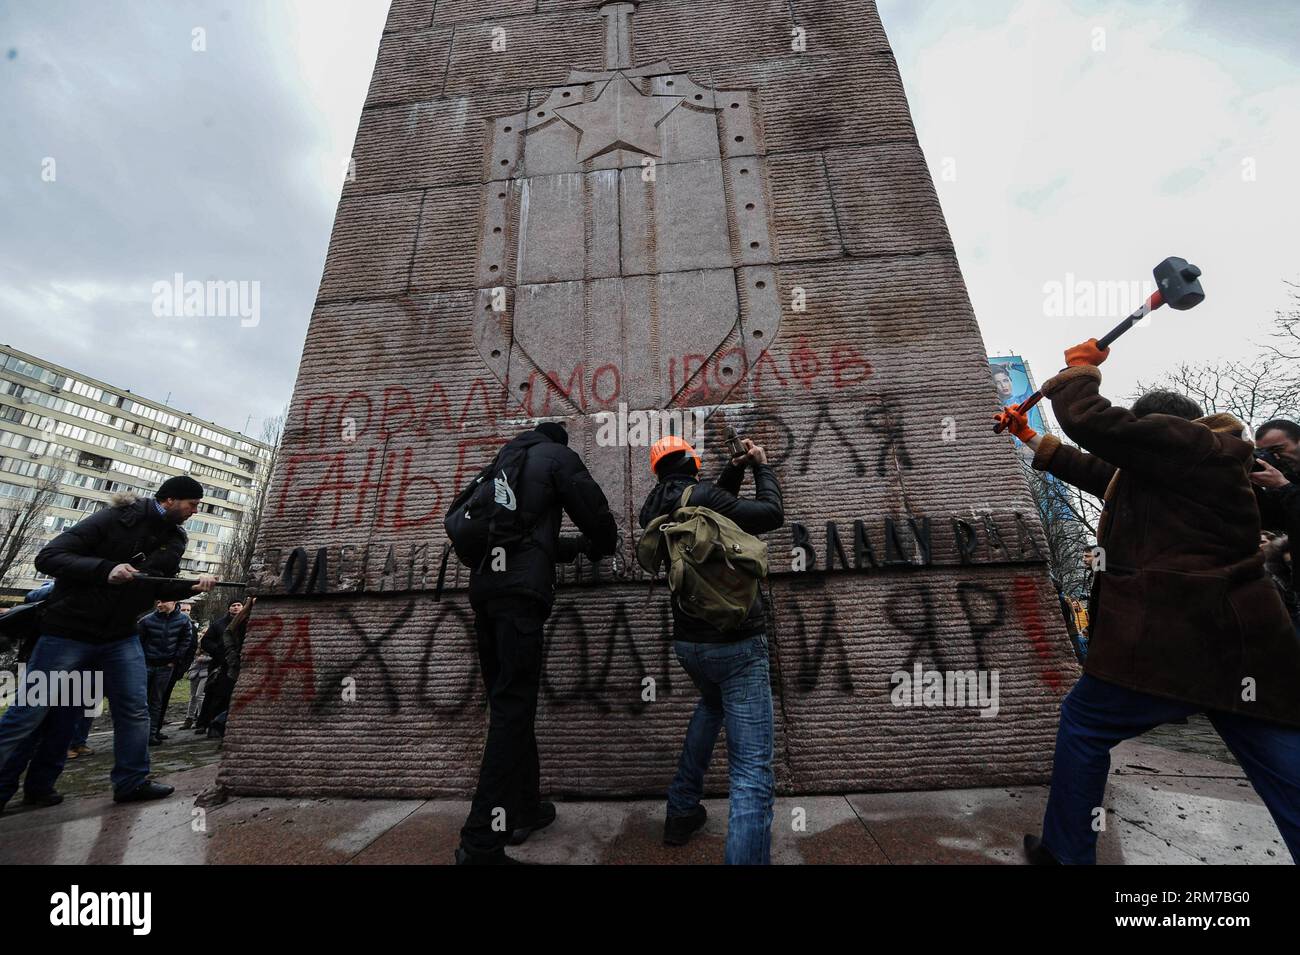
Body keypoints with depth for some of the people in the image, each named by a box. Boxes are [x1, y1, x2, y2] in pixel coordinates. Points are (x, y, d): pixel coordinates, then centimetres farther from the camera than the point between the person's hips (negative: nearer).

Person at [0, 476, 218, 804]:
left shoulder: (174, 538, 3)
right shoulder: (115, 518, -17)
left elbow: (161, 589, 9)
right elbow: (48, 557, -20)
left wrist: (193, 585, -11)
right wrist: (105, 568, -34)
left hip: (121, 638, 6)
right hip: (68, 632, -5)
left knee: (135, 711, 5)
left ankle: (132, 782, 17)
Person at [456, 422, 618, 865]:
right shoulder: (558, 456, 7)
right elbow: (596, 514, 2)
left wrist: (576, 545, 34)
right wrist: (600, 547, 24)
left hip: (484, 587, 8)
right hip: (520, 590, -7)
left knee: (508, 704, 12)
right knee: (512, 708, -6)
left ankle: (523, 808, 23)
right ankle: (481, 842, -5)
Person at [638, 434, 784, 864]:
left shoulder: (655, 509, 4)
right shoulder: (701, 495, -17)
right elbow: (772, 514, -9)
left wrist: (734, 471, 13)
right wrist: (762, 467, 5)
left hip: (688, 641, 8)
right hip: (735, 642, -8)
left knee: (712, 703, 36)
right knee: (752, 774, -1)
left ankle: (681, 811, 41)